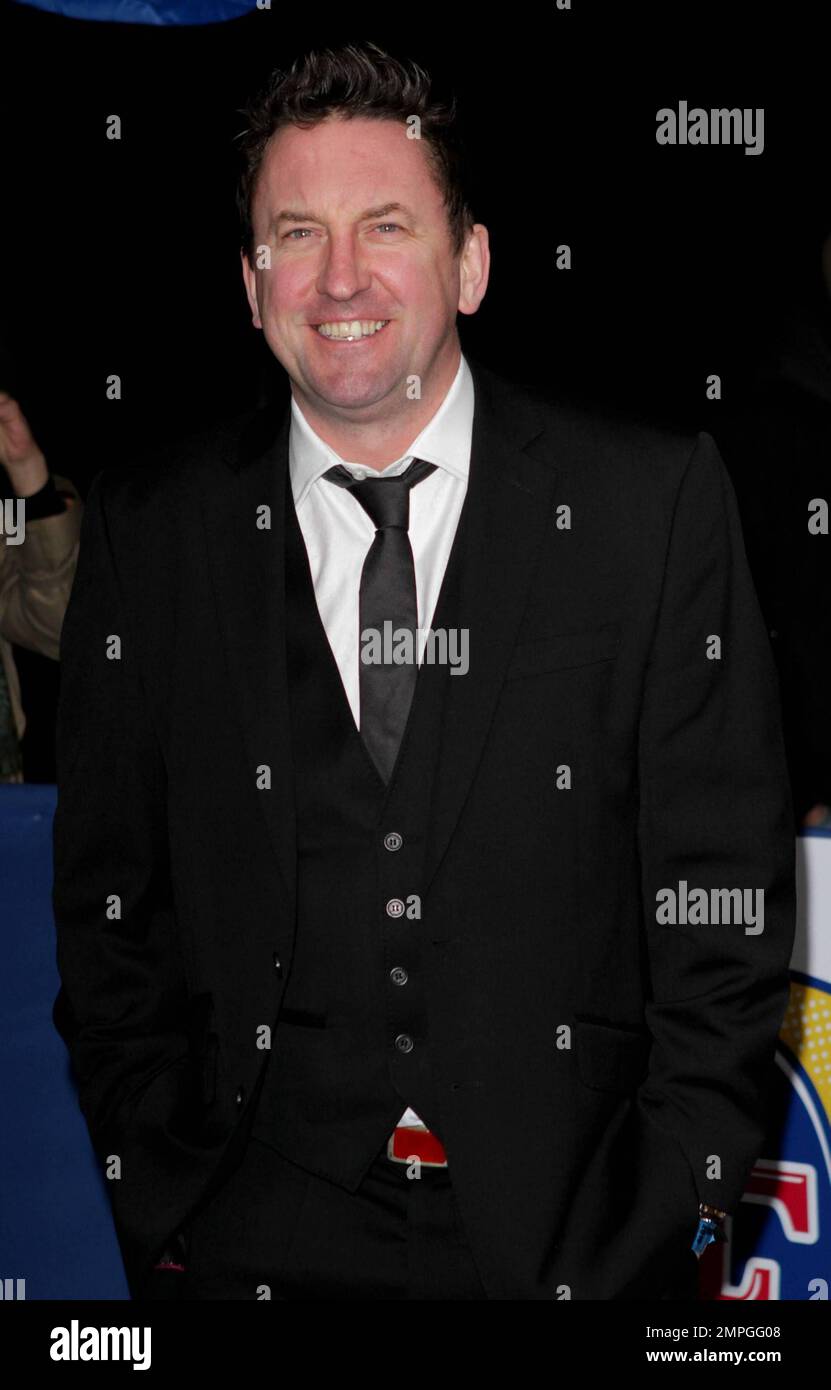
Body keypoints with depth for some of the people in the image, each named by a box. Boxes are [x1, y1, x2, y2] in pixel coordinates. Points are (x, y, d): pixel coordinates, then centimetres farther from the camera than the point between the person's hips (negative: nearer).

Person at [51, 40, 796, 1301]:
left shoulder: (654, 500, -3)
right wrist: (166, 1218, -3)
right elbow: (108, 907, 4)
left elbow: (722, 891, -3)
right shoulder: (150, 532, 1)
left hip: (577, 1228, 0)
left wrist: (662, 1222, -7)